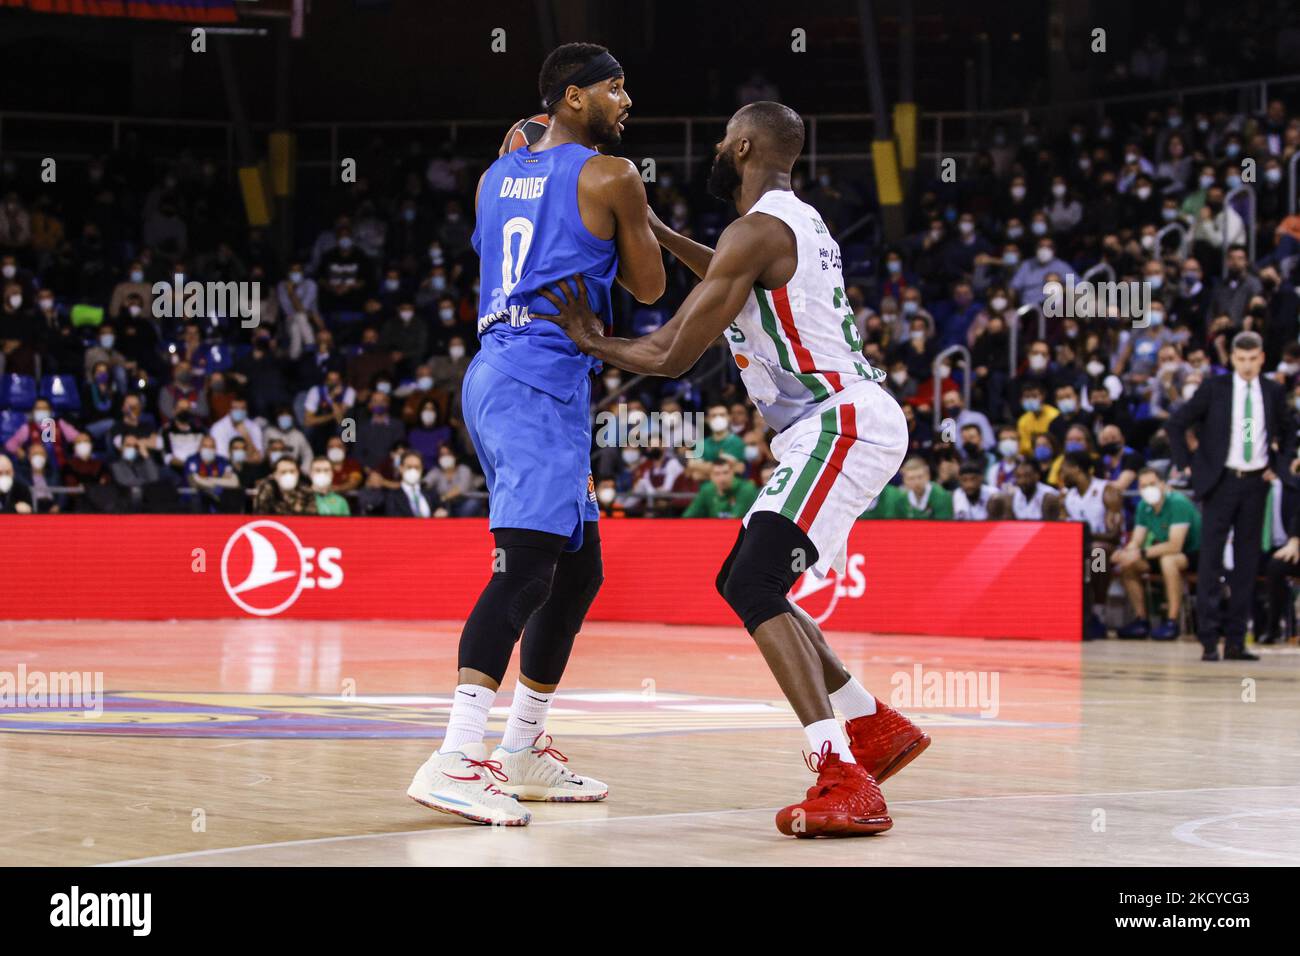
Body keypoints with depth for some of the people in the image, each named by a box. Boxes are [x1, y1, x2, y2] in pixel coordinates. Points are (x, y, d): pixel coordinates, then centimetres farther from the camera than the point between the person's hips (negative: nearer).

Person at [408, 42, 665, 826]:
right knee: (527, 567, -19)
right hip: (541, 382, -9)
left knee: (579, 571, 18)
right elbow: (649, 287, 4)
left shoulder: (497, 175, 17)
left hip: (496, 372, 9)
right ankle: (455, 762, -31)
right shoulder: (611, 177, -5)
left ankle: (524, 751, 24)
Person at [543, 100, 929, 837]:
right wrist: (659, 234, 36)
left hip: (843, 423, -10)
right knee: (747, 584, 17)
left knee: (756, 585, -22)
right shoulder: (798, 222, 18)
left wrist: (593, 343, 4)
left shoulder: (756, 231, -12)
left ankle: (845, 782, -31)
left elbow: (673, 355, -11)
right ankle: (878, 727, 23)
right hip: (838, 424, 10)